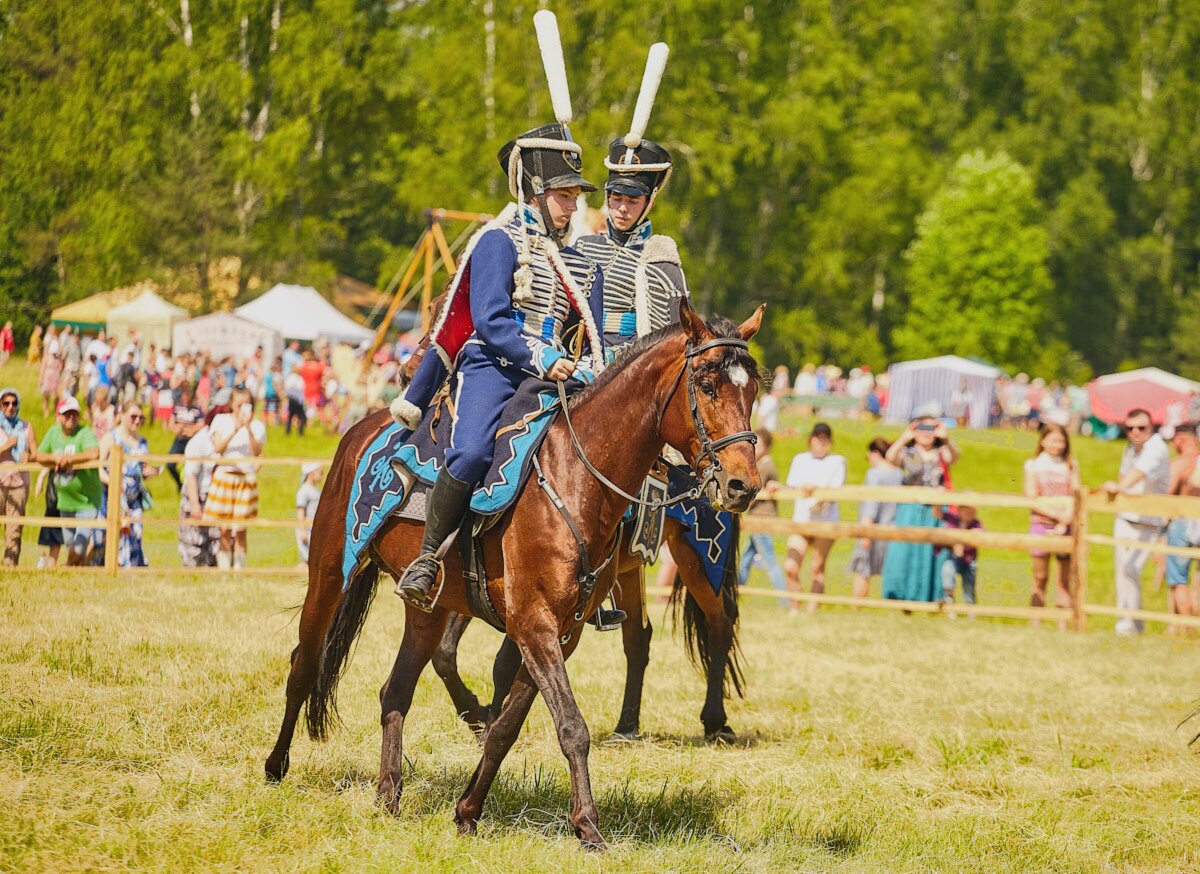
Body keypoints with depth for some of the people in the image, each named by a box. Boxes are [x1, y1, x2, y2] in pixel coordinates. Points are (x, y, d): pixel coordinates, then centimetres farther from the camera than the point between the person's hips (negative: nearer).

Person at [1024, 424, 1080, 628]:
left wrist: (1064, 524, -11)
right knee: (1040, 578, -1)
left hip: (1065, 526, 1)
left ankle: (1062, 626, 1)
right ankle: (1036, 625, 1)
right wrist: (1057, 515, -13)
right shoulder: (1033, 465, 5)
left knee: (1064, 579, 0)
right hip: (1040, 525, -1)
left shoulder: (1071, 465, 9)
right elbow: (1032, 499, -3)